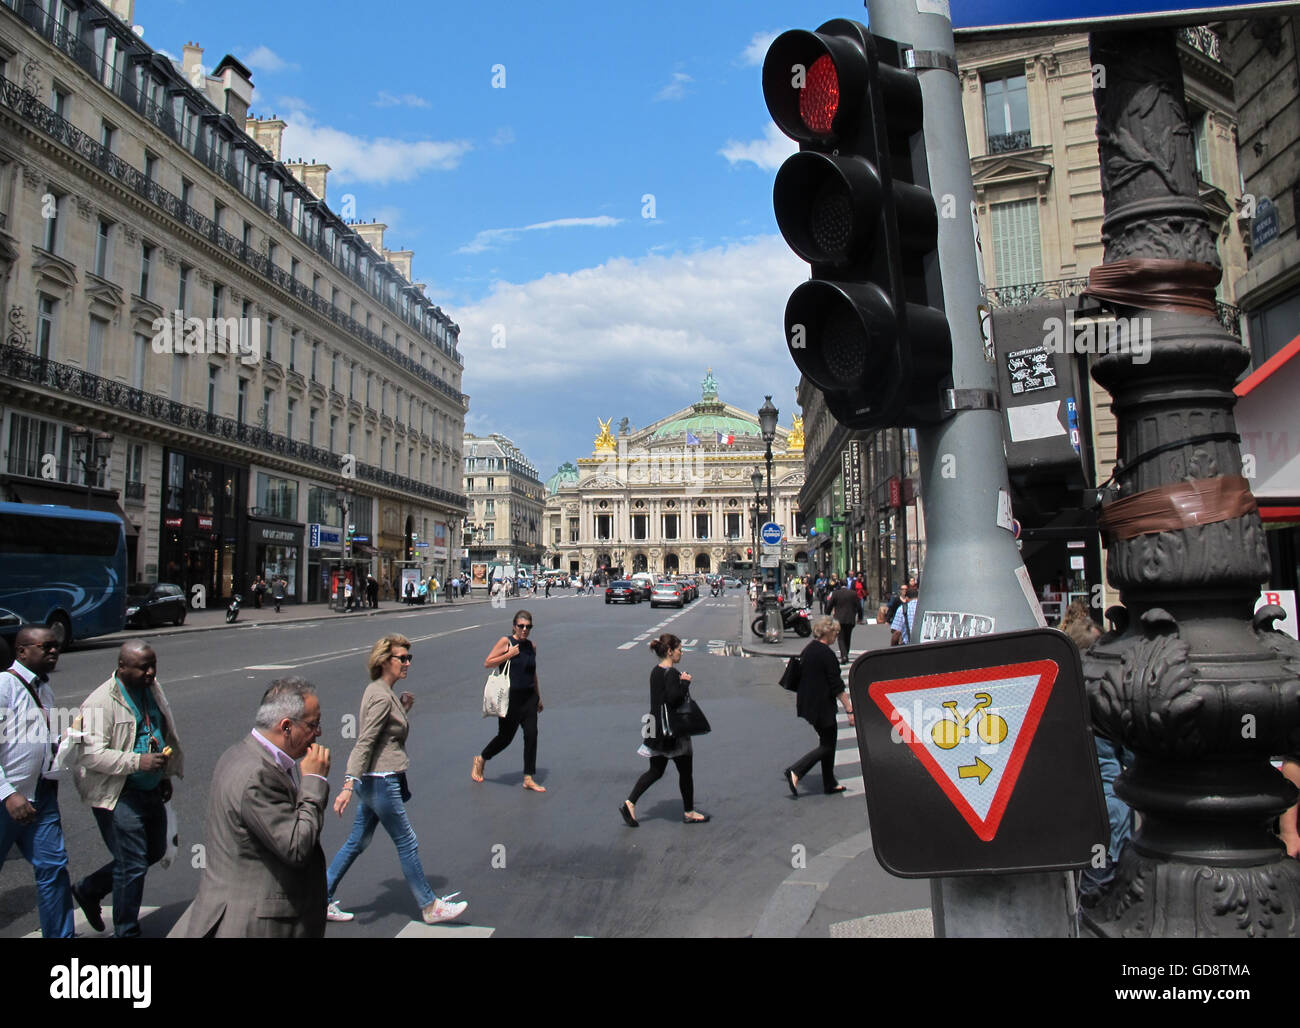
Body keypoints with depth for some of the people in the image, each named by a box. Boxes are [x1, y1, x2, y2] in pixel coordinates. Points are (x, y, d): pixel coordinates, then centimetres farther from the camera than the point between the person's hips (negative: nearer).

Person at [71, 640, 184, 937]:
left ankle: (88, 890, 36)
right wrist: (138, 762, -32)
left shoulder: (153, 689, 6)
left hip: (151, 791, 8)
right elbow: (92, 754, -23)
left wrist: (165, 775, 21)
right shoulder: (100, 702, -18)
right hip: (118, 796, -8)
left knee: (155, 852, 17)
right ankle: (127, 932, 16)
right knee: (133, 865, -3)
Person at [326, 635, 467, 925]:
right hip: (381, 782, -10)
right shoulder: (381, 697, -18)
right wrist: (349, 783, -28)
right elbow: (364, 743, -24)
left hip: (372, 782, 10)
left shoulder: (379, 691, 11)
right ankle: (430, 907, 15)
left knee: (357, 842, 17)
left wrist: (404, 709, 6)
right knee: (407, 844, 2)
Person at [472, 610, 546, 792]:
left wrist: (538, 697, 23)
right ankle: (480, 760, 34)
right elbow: (487, 663, -11)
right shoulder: (506, 641, -8)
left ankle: (528, 779, 7)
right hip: (510, 697, -5)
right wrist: (509, 655, -19)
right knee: (505, 737, 6)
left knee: (531, 735, -3)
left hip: (529, 697, 5)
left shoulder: (531, 646, 8)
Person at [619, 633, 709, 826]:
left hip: (657, 731, 9)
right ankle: (689, 813, 21)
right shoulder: (671, 674, -19)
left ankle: (629, 803, 7)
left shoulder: (656, 671, 9)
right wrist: (685, 682, -15)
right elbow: (674, 698, -28)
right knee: (686, 771, 9)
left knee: (656, 771, 15)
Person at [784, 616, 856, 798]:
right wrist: (850, 710, -15)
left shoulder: (807, 650, 8)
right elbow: (837, 686, -18)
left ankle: (830, 783, 22)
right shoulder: (826, 654, -18)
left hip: (807, 704, 9)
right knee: (827, 745, 1)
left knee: (828, 741, 17)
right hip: (822, 706, -9)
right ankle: (795, 771, -8)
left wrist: (801, 703, 27)